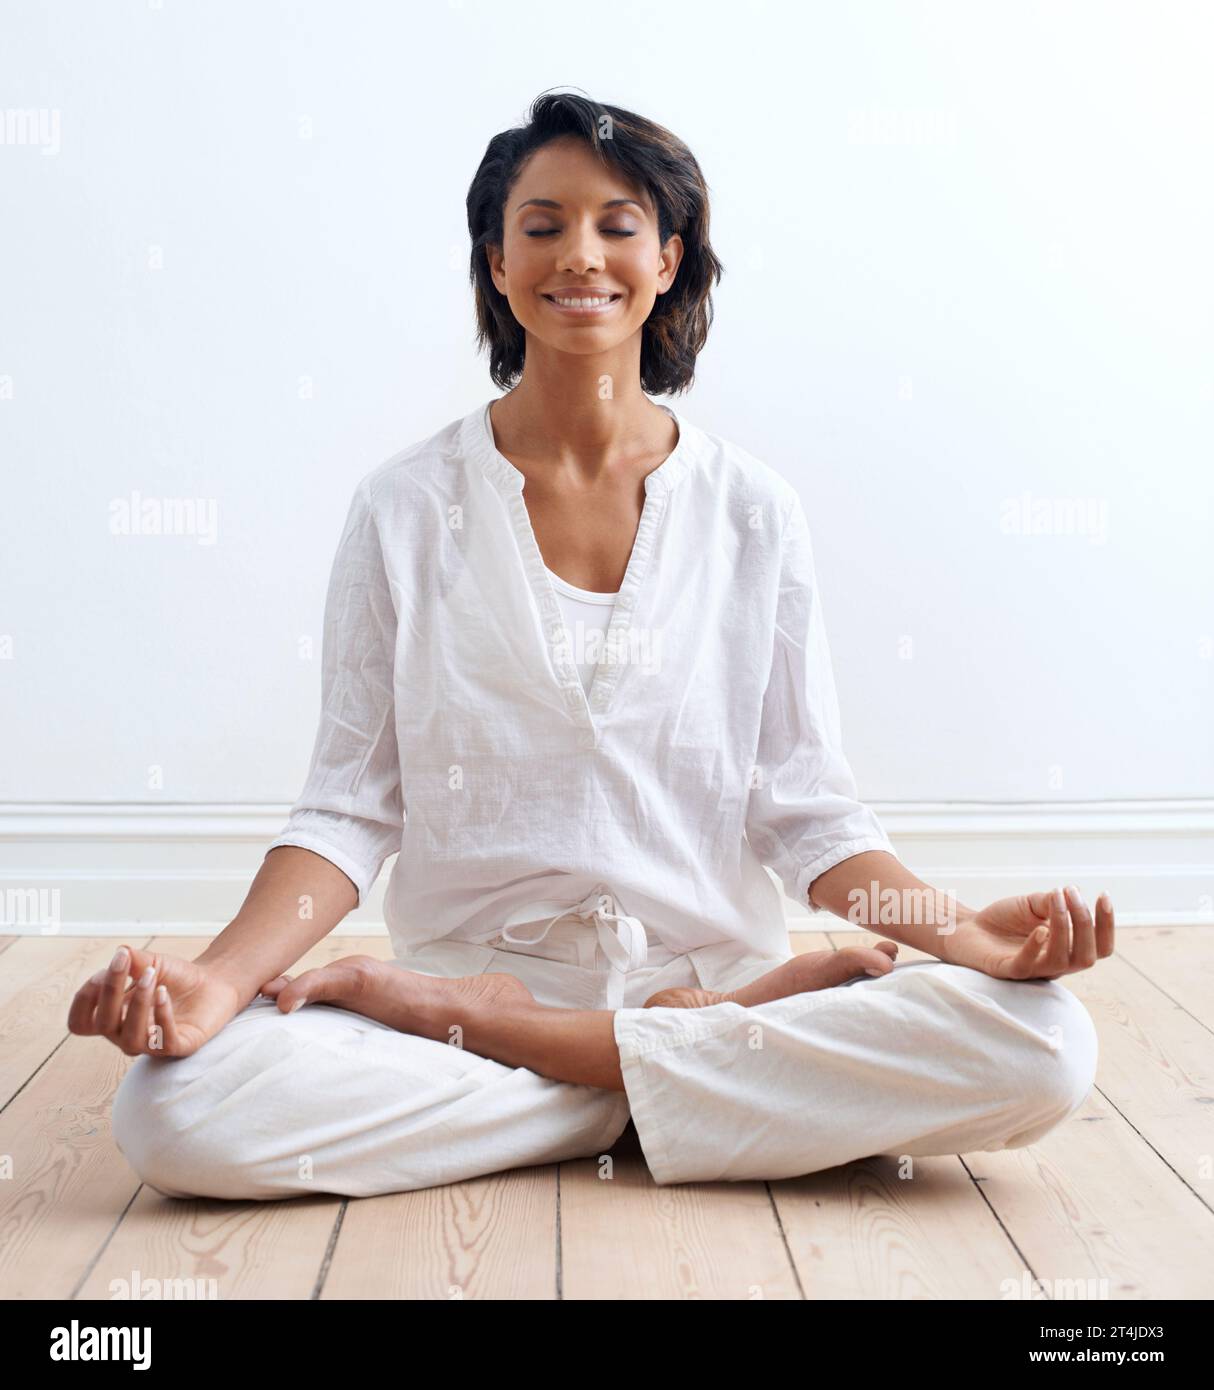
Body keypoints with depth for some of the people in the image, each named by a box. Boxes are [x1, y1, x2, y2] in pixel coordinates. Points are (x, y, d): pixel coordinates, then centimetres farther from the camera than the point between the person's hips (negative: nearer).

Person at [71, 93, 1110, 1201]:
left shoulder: (754, 513, 4)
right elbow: (351, 805, 0)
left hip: (713, 973, 1)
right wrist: (222, 975, -18)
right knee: (176, 1107, -28)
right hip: (470, 962, 0)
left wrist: (969, 933, -15)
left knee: (1047, 1045, -24)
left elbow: (807, 807, 3)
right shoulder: (406, 509, 3)